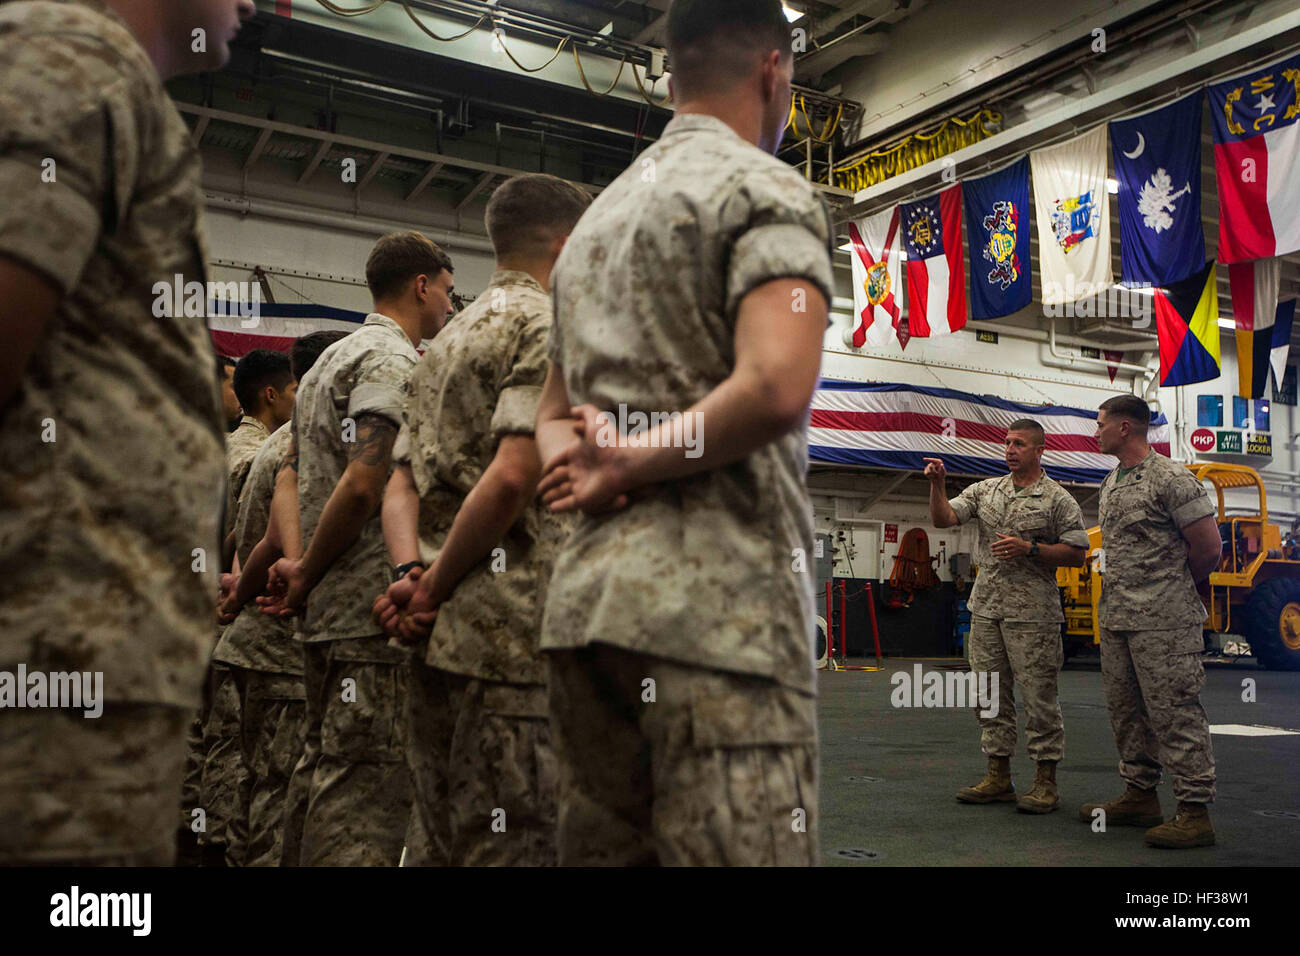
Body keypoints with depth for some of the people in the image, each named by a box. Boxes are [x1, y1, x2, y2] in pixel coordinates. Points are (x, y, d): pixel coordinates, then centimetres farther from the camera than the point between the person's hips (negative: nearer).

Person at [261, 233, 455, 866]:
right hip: (378, 612, -10)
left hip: (327, 611, 10)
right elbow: (363, 485, -22)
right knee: (367, 789, -8)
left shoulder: (328, 361, 22)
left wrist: (299, 568, 12)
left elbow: (292, 478, 22)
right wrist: (307, 576, -10)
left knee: (322, 767, 16)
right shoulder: (394, 361, -10)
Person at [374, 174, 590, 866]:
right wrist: (436, 589, -10)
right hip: (511, 642, -9)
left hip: (437, 647, 9)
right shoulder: (551, 326, -6)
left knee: (436, 843, 15)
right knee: (511, 844, -3)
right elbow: (512, 477, -20)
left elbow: (401, 483, 14)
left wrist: (411, 571, -1)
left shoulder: (446, 340, 23)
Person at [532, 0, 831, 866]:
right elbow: (776, 388, -20)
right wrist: (635, 463, -8)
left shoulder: (596, 217, 24)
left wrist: (576, 460, 5)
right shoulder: (769, 191, -2)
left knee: (600, 846, 13)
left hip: (587, 592, 8)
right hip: (720, 600, -8)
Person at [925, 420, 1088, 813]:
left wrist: (1029, 549, -15)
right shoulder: (985, 490, 11)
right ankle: (998, 777, 18)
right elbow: (943, 519, 3)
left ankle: (1045, 782, 6)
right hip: (985, 607, 5)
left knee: (1038, 695, -2)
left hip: (1032, 613, -5)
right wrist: (937, 484, -12)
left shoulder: (1058, 499, -2)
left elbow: (1077, 553, -5)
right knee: (990, 694, 9)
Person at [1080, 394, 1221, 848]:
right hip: (1115, 618, 9)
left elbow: (1208, 547, -9)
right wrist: (1115, 587, 14)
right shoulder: (1111, 483, 16)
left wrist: (1172, 589, 4)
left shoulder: (1171, 479, -11)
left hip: (1162, 623, -9)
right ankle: (1140, 797, 24)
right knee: (1126, 710, 13)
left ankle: (1195, 813, -2)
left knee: (1174, 713, -7)